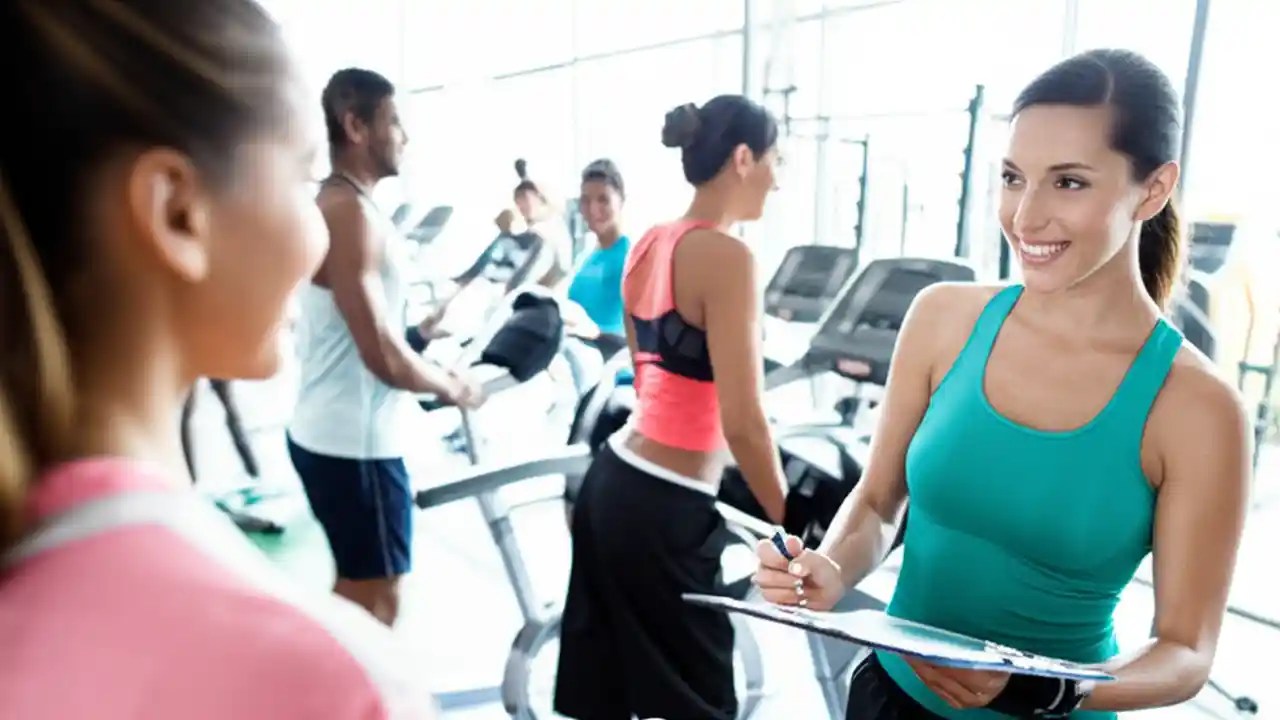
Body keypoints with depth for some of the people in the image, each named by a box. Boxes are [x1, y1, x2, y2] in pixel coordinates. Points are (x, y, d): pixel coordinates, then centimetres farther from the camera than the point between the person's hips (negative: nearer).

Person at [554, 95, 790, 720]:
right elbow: (743, 424, -19)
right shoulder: (727, 257, -16)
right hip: (665, 508, -8)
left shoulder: (647, 246, 9)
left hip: (612, 481, 8)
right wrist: (790, 528, -7)